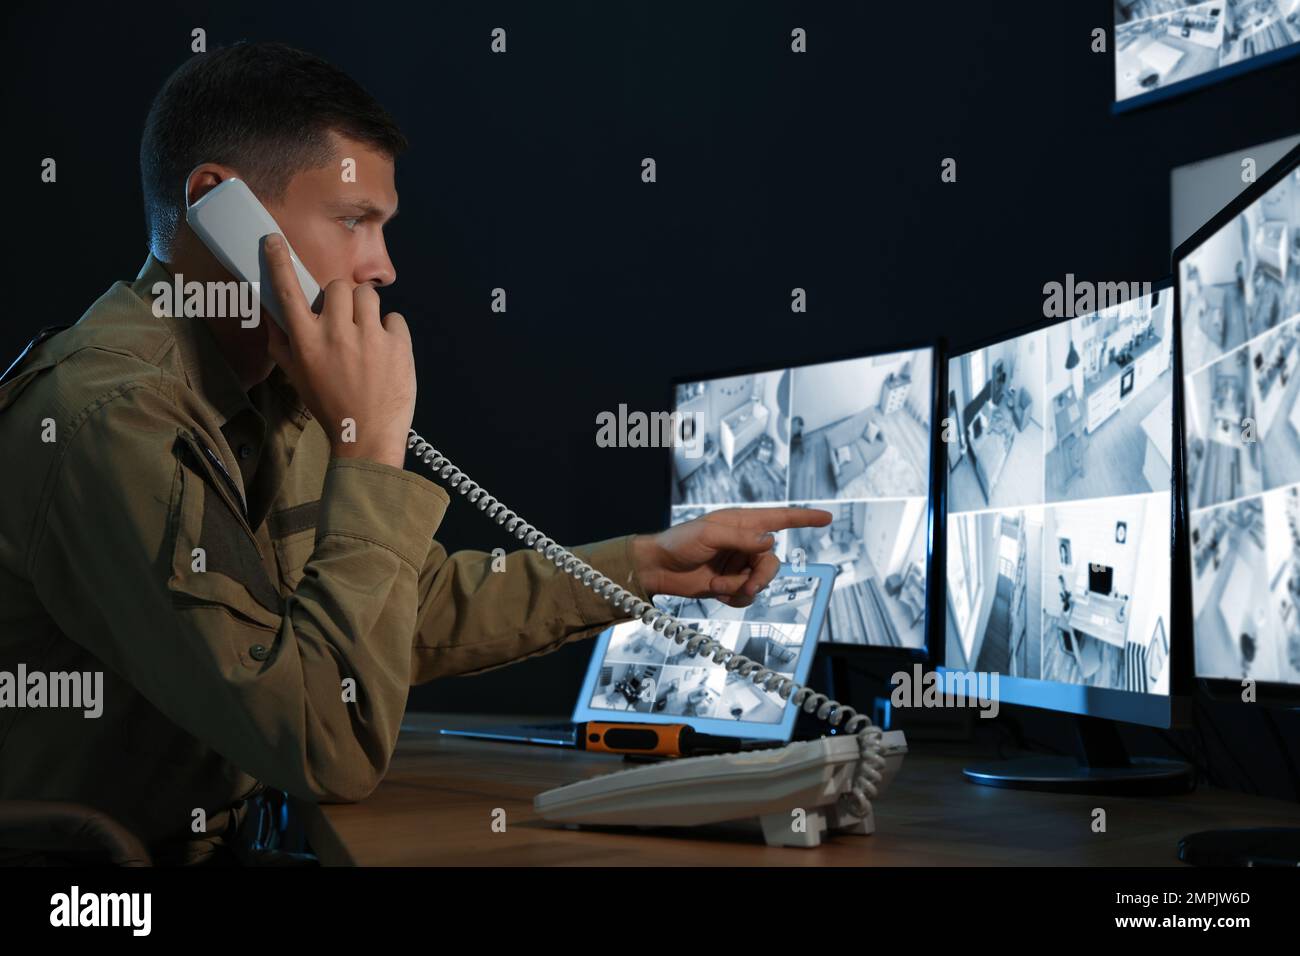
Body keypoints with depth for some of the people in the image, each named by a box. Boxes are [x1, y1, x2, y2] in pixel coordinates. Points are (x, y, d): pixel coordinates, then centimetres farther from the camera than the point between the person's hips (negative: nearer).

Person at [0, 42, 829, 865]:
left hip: (201, 847, 8)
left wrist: (649, 565, 11)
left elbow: (412, 610, 15)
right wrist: (371, 448, -21)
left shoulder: (263, 402, 4)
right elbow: (336, 751, -24)